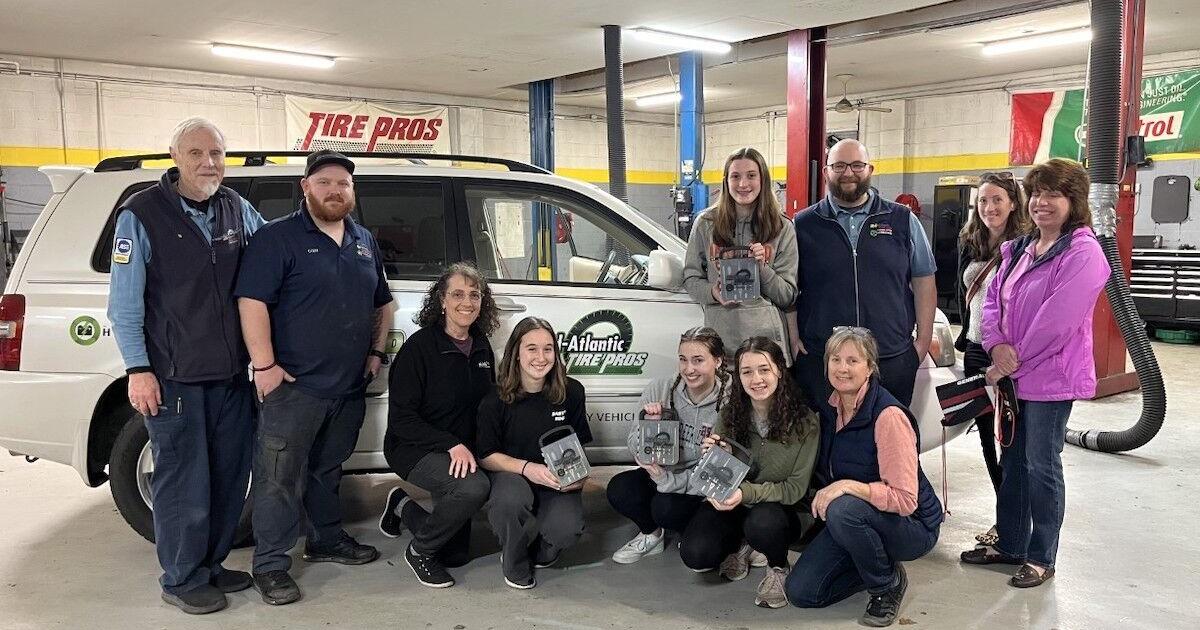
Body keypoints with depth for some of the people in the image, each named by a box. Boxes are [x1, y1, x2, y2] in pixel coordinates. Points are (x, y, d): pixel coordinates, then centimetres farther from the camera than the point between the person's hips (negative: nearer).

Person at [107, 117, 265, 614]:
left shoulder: (237, 209, 6)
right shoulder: (142, 214, -7)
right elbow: (124, 303, -7)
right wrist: (138, 369, -12)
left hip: (230, 374, 6)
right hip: (173, 378, -5)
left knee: (230, 476, 13)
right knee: (183, 482, 1)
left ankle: (211, 564, 29)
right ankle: (183, 580, 17)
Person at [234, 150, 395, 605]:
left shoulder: (364, 242, 14)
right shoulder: (278, 237, -7)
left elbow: (383, 303, 24)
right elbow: (252, 301, -15)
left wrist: (376, 352, 14)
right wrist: (265, 366, -19)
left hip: (349, 386, 6)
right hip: (294, 385, -6)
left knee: (328, 469, 20)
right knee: (280, 477, -2)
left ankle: (327, 540, 34)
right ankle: (270, 565, 8)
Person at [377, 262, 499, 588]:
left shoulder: (482, 348, 3)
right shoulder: (419, 347, -16)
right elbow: (401, 418, -19)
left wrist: (471, 448, -4)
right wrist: (452, 445, -29)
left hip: (465, 450, 7)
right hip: (415, 449, -7)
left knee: (457, 555, 12)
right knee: (474, 487, -36)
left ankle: (404, 507, 37)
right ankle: (419, 551, -11)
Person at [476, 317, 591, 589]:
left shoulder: (571, 392, -5)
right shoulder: (496, 400, -11)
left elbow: (578, 446, 8)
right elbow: (486, 456, -9)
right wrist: (527, 468, -26)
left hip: (556, 481, 2)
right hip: (510, 474, -2)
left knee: (567, 530, -29)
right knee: (512, 500, -38)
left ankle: (539, 551, 14)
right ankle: (514, 564, -3)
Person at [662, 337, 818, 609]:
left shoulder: (804, 421, -15)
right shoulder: (731, 415, -7)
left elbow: (796, 488, -14)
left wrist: (747, 493, -30)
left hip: (780, 508, -2)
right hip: (733, 505, 3)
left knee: (762, 521, -37)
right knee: (695, 555, -23)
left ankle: (779, 568, -1)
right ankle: (740, 545, 13)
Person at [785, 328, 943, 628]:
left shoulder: (888, 416, -23)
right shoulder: (831, 407, 0)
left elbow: (905, 499, -25)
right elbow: (829, 468, 18)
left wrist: (848, 487, -34)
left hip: (913, 526, -6)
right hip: (851, 521, 6)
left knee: (843, 510, -37)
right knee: (799, 592, -6)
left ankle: (889, 583, -9)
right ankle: (875, 564, 16)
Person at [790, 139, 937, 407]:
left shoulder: (903, 220, 8)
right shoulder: (802, 225, 5)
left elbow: (924, 281, 9)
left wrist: (923, 340, 3)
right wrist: (794, 339, -3)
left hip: (894, 359, 1)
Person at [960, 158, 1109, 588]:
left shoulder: (1082, 254, -15)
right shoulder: (1018, 249, 11)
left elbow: (1057, 320, -21)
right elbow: (993, 299, 8)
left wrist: (1014, 360, -14)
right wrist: (997, 346, -11)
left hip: (1050, 378, -8)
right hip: (1012, 375, 8)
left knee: (1041, 467, 1)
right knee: (1012, 462, 16)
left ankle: (1042, 559, 16)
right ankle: (1010, 544, 30)